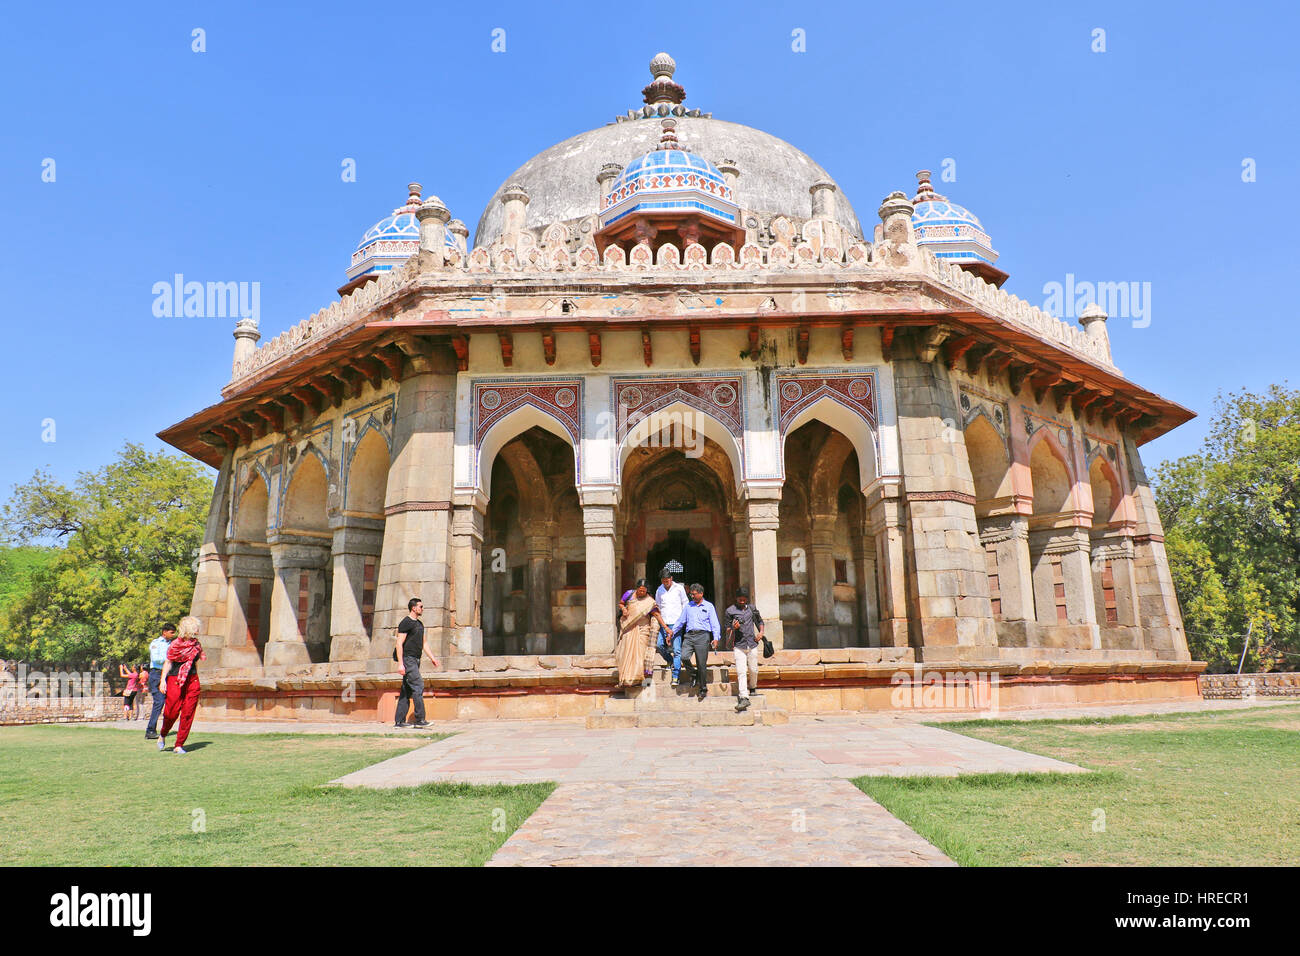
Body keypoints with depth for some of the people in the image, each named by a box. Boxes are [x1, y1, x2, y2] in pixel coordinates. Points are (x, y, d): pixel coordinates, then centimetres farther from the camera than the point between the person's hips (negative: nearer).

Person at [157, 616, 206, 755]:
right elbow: (168, 663, -1)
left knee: (188, 713, -1)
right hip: (175, 680, -4)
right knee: (172, 711, -4)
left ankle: (179, 744, 7)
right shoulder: (176, 644, -6)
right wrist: (163, 680, -7)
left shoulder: (196, 645, 9)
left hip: (192, 681, 4)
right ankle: (162, 735, 28)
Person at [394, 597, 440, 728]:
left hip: (415, 660, 9)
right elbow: (399, 644, -14)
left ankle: (399, 721, 11)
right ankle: (420, 719, -14)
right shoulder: (405, 623, -9)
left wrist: (432, 657, 16)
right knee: (418, 686, -14)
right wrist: (400, 663, -20)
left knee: (407, 691, 8)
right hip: (407, 659, -9)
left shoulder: (419, 624, 19)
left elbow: (423, 643, 24)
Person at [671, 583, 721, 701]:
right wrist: (672, 633, 14)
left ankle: (703, 689, 9)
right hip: (689, 635, 3)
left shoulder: (709, 606, 9)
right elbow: (681, 621, 21)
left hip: (702, 635, -3)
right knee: (684, 657, -18)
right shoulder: (688, 606, 19)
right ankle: (693, 674, 9)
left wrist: (716, 638, -8)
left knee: (701, 664, -4)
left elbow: (714, 623, 4)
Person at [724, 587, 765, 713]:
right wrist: (733, 628, -17)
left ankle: (752, 688, 39)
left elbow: (759, 621, 23)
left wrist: (761, 632, 6)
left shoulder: (752, 608, 10)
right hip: (738, 646, -3)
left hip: (752, 644, 3)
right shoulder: (730, 611, 1)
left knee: (753, 670, 11)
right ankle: (743, 698, -16)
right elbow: (728, 629, 5)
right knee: (741, 672, -12)